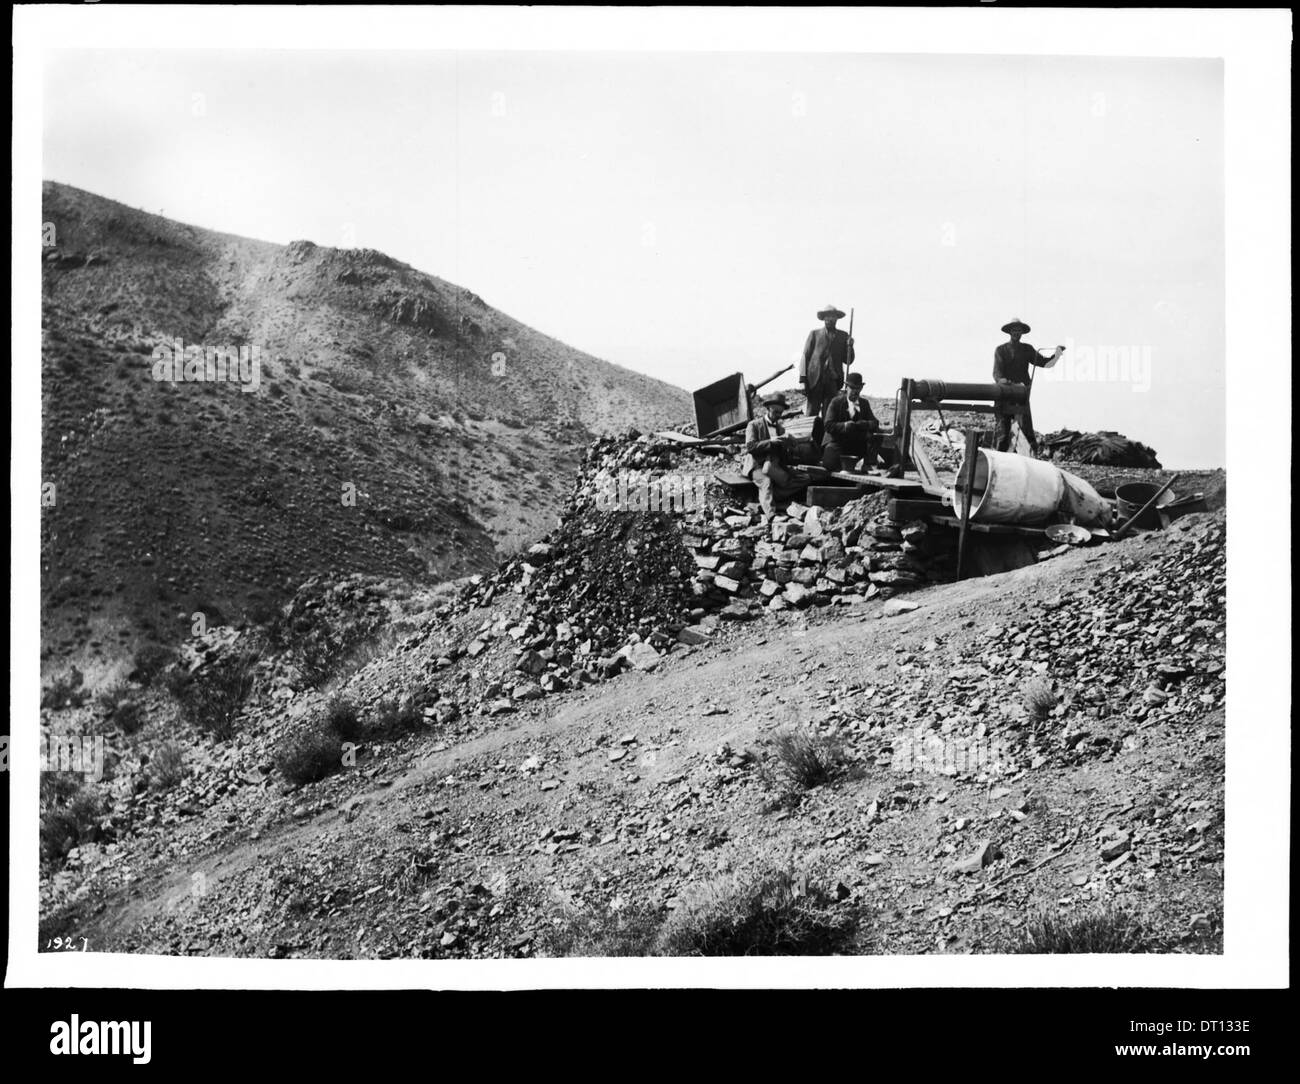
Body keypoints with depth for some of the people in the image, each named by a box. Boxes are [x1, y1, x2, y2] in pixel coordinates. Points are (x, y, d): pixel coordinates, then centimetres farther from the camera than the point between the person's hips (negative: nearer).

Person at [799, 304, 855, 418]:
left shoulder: (843, 336, 15)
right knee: (811, 414, -6)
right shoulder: (814, 334, 10)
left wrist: (849, 347, -5)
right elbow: (805, 356, 5)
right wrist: (803, 380, -4)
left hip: (832, 380, 2)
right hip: (815, 379, -1)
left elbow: (848, 361, 14)